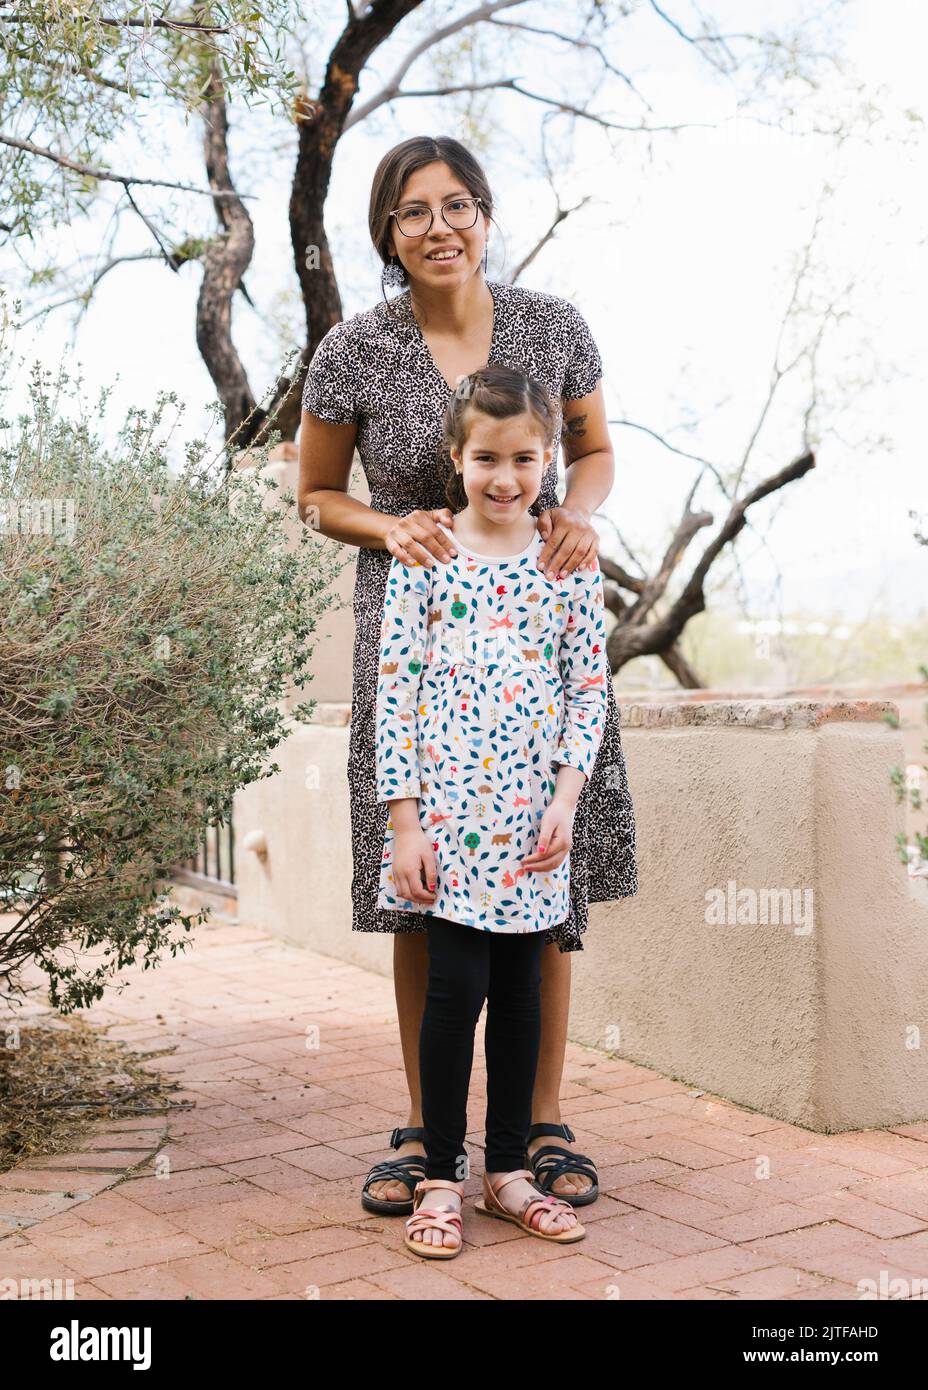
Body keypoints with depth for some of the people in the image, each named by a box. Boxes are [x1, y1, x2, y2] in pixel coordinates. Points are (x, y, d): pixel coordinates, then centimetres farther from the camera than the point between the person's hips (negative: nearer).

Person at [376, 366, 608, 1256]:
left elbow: (589, 690, 6)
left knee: (520, 990, 10)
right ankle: (439, 1178, 13)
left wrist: (565, 802, -5)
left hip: (531, 816, 2)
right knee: (457, 986, -3)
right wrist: (404, 822, -8)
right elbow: (395, 689, -3)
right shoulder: (424, 557, -1)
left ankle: (508, 1170, 24)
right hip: (445, 807, -2)